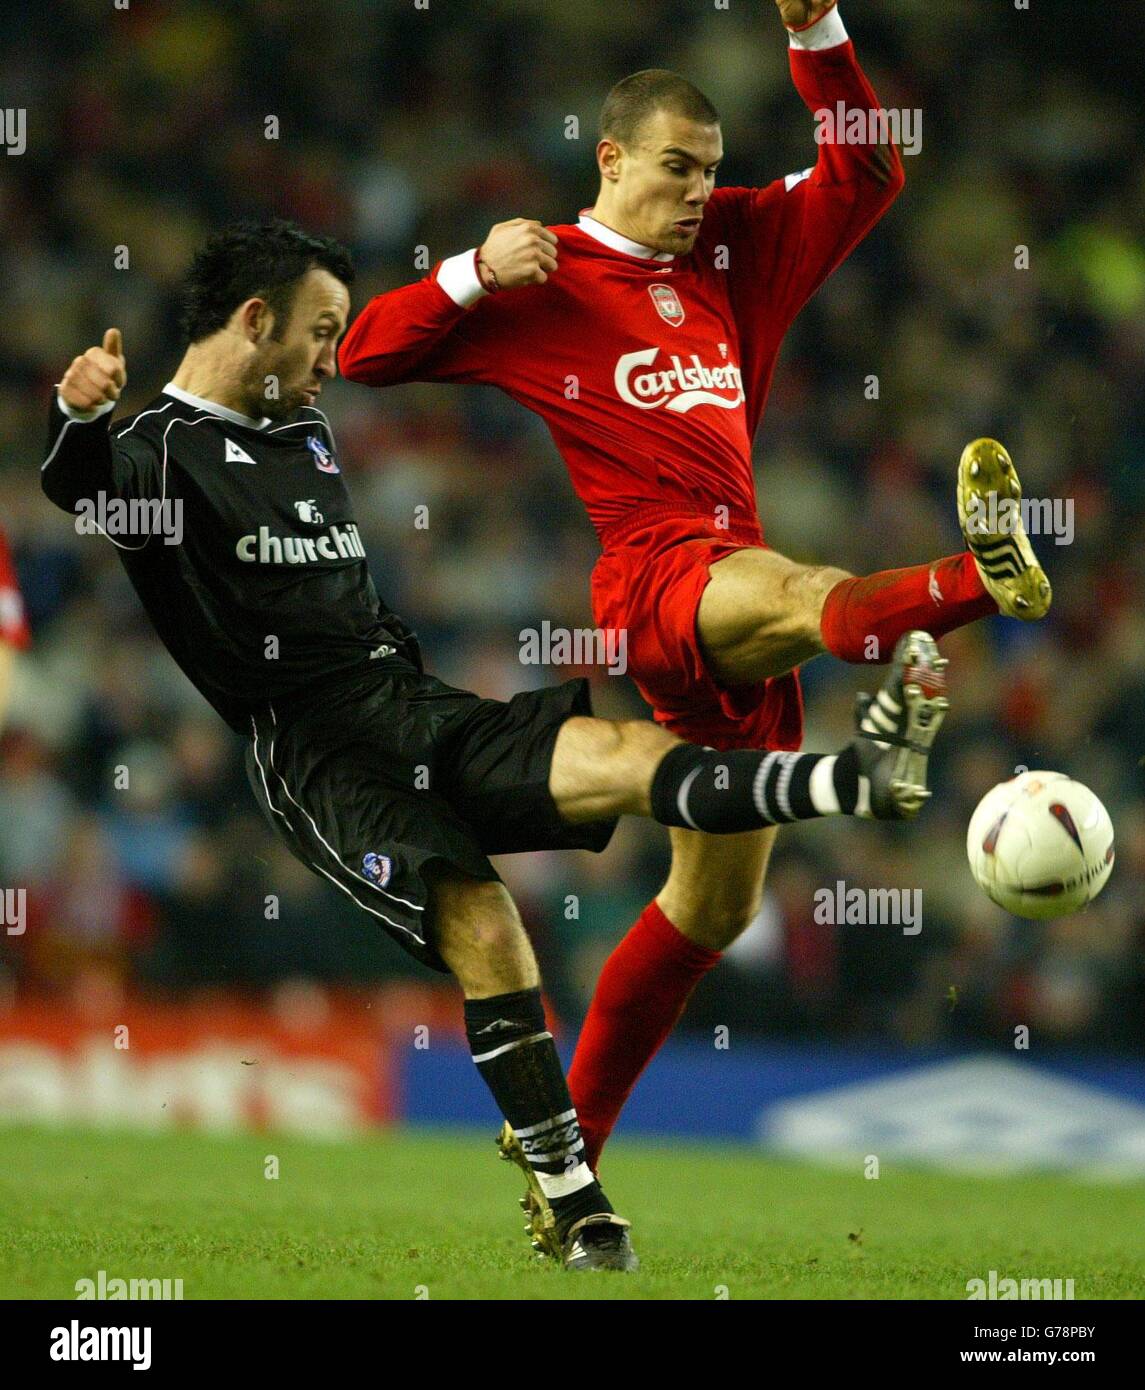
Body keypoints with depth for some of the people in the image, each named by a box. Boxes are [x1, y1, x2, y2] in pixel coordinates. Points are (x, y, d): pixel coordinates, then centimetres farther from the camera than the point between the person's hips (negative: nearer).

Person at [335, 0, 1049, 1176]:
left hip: (737, 612, 7)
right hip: (652, 580, -7)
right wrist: (474, 273, -14)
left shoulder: (732, 252, 20)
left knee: (715, 905, 12)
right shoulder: (544, 281, 4)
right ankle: (977, 579, -75)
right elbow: (365, 353, 1)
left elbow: (865, 178, 19)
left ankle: (570, 1137, 22)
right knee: (805, 595, -41)